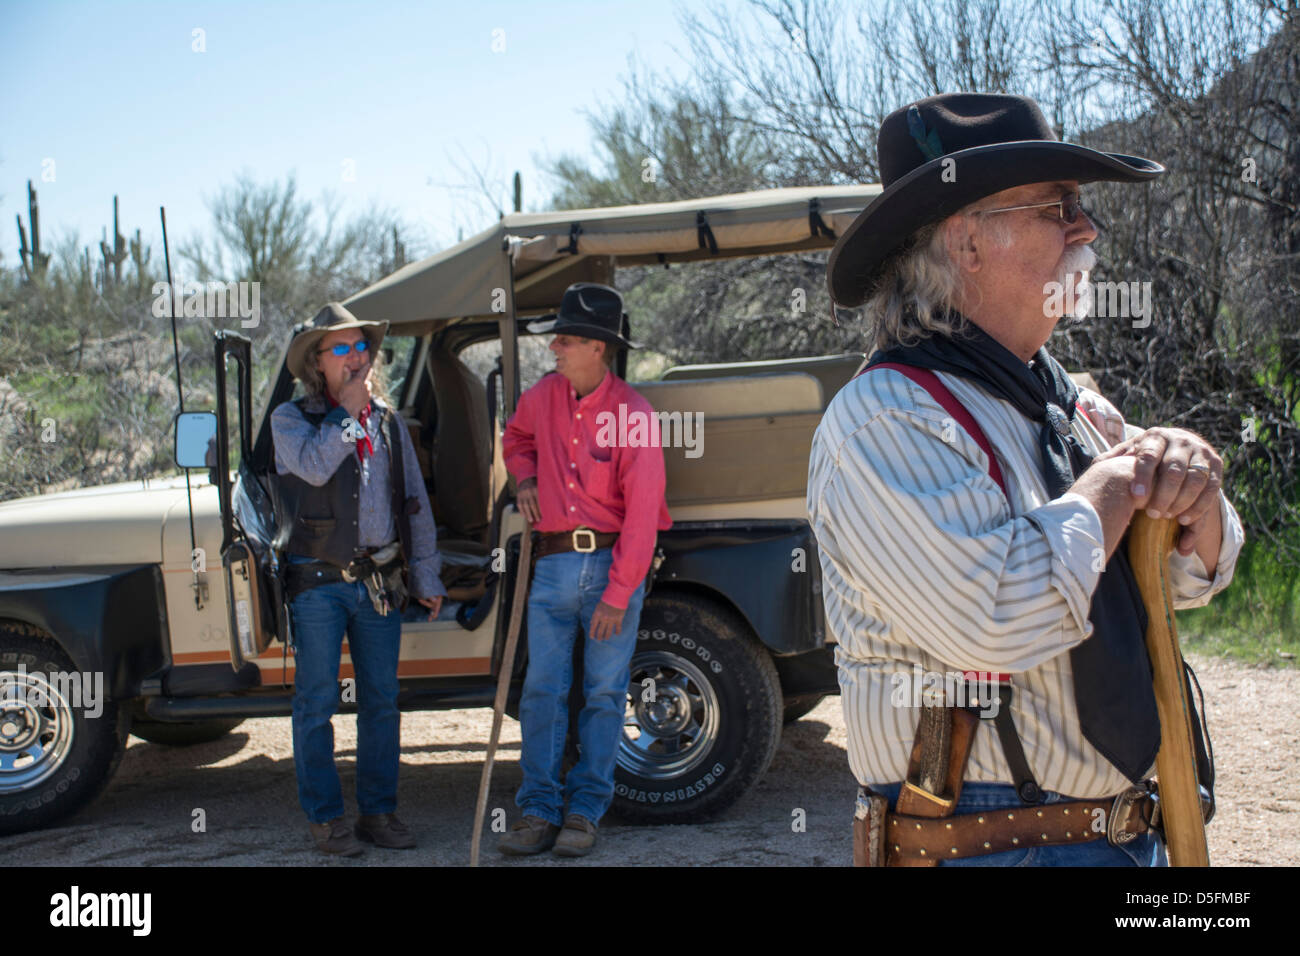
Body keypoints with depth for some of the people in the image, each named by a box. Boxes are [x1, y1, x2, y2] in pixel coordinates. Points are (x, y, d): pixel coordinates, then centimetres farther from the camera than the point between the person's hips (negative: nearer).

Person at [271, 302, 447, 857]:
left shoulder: (388, 420, 12)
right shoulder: (290, 419, 0)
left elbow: (415, 504, 14)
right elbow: (315, 465, -22)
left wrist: (426, 578, 10)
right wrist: (347, 410, -12)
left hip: (381, 580, 4)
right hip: (318, 581, -4)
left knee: (382, 701, 8)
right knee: (317, 701, 2)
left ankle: (378, 811, 19)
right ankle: (324, 816, 13)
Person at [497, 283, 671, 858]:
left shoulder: (634, 415, -10)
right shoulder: (543, 396, 5)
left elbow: (641, 514, -12)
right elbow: (516, 437, 31)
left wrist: (618, 596, -14)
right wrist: (525, 478, 9)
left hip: (613, 562, -4)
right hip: (554, 564, 4)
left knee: (604, 691, 2)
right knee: (542, 689, 0)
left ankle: (586, 811, 11)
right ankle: (539, 811, 6)